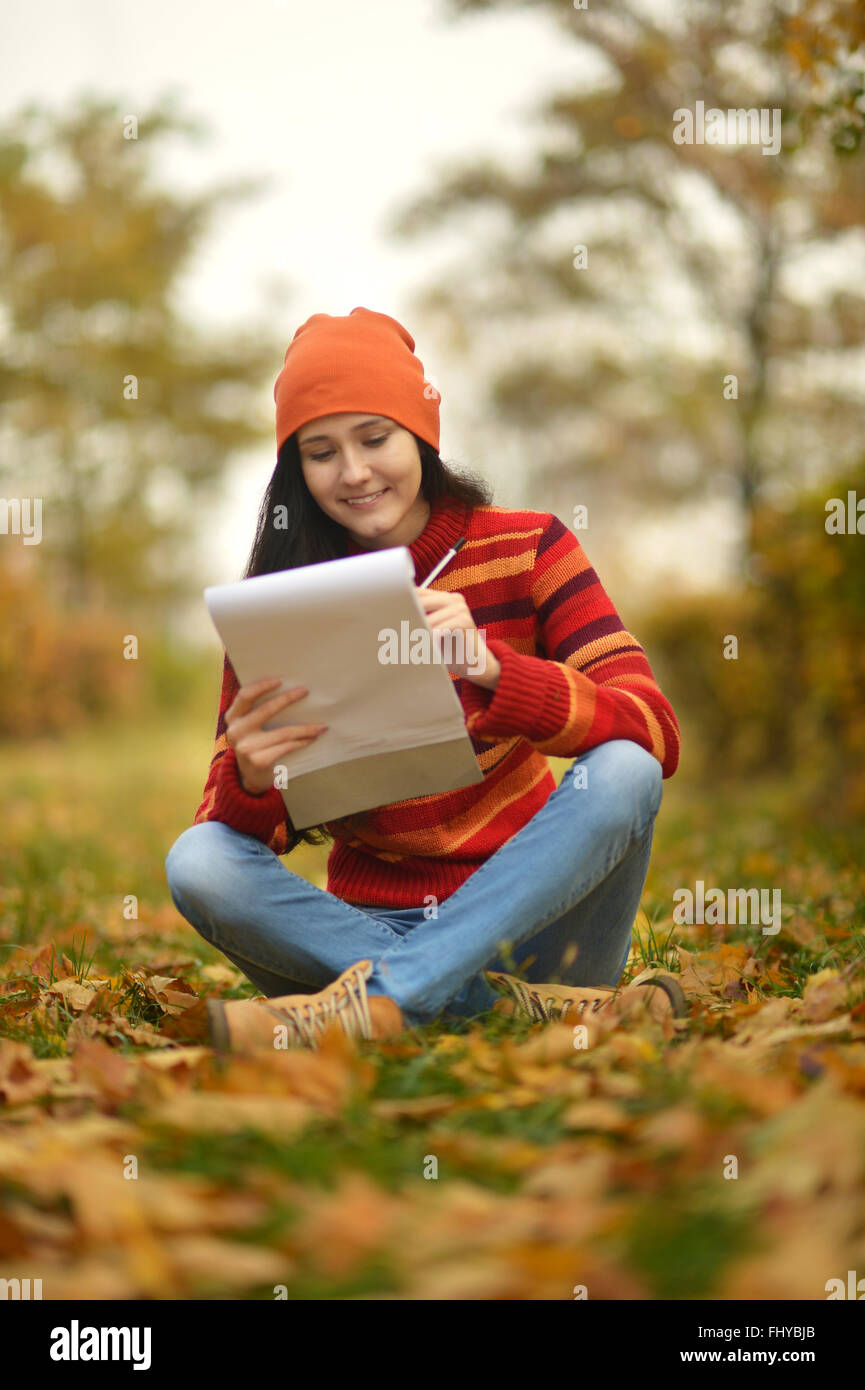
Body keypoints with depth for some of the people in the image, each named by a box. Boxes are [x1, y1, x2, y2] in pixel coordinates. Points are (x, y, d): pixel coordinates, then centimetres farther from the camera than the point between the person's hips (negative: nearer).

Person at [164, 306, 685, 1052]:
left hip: (529, 923, -1)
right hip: (368, 926, 1)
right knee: (199, 860, -24)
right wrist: (252, 782, -27)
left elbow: (653, 736, -13)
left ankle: (378, 996, -34)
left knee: (620, 772, -27)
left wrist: (489, 666, -30)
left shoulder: (526, 549, 0)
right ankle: (535, 1010, -30)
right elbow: (251, 831, -2)